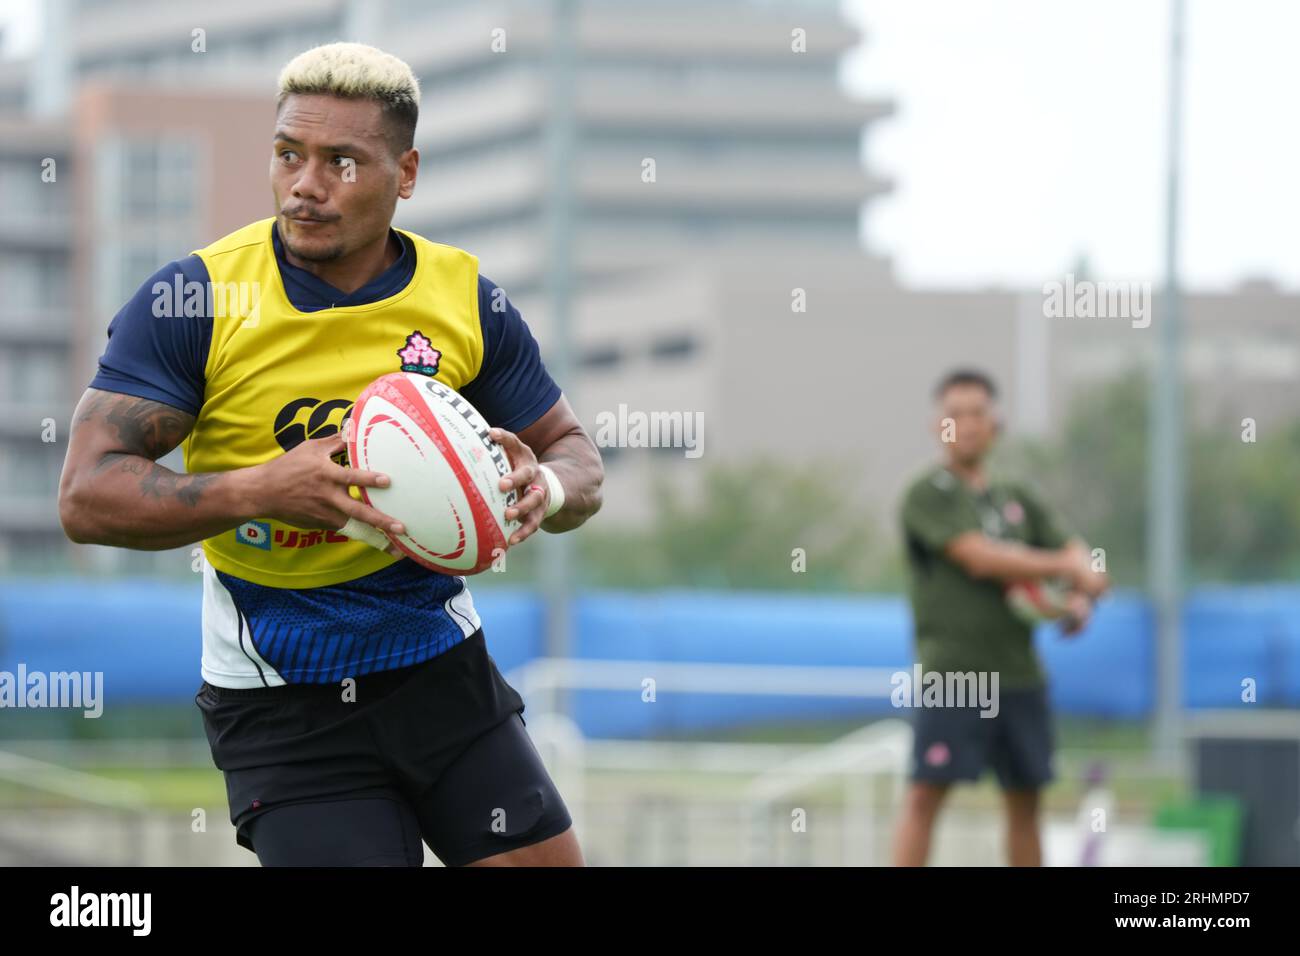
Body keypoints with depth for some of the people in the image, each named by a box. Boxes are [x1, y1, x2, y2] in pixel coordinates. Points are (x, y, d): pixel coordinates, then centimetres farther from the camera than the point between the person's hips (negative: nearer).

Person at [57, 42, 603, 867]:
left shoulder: (466, 299, -1)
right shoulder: (197, 299, -12)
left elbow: (577, 458, 9)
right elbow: (88, 497, -16)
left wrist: (548, 487, -17)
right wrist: (264, 490, -31)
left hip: (441, 665, 4)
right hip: (280, 699, -4)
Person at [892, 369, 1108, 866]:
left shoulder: (1017, 500, 17)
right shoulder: (929, 495, -3)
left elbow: (1079, 557, 14)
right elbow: (981, 558, -15)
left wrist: (1079, 600, -9)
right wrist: (1067, 568, -8)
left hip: (1019, 673, 6)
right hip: (951, 670, -6)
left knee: (1024, 801, 8)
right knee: (926, 793, -12)